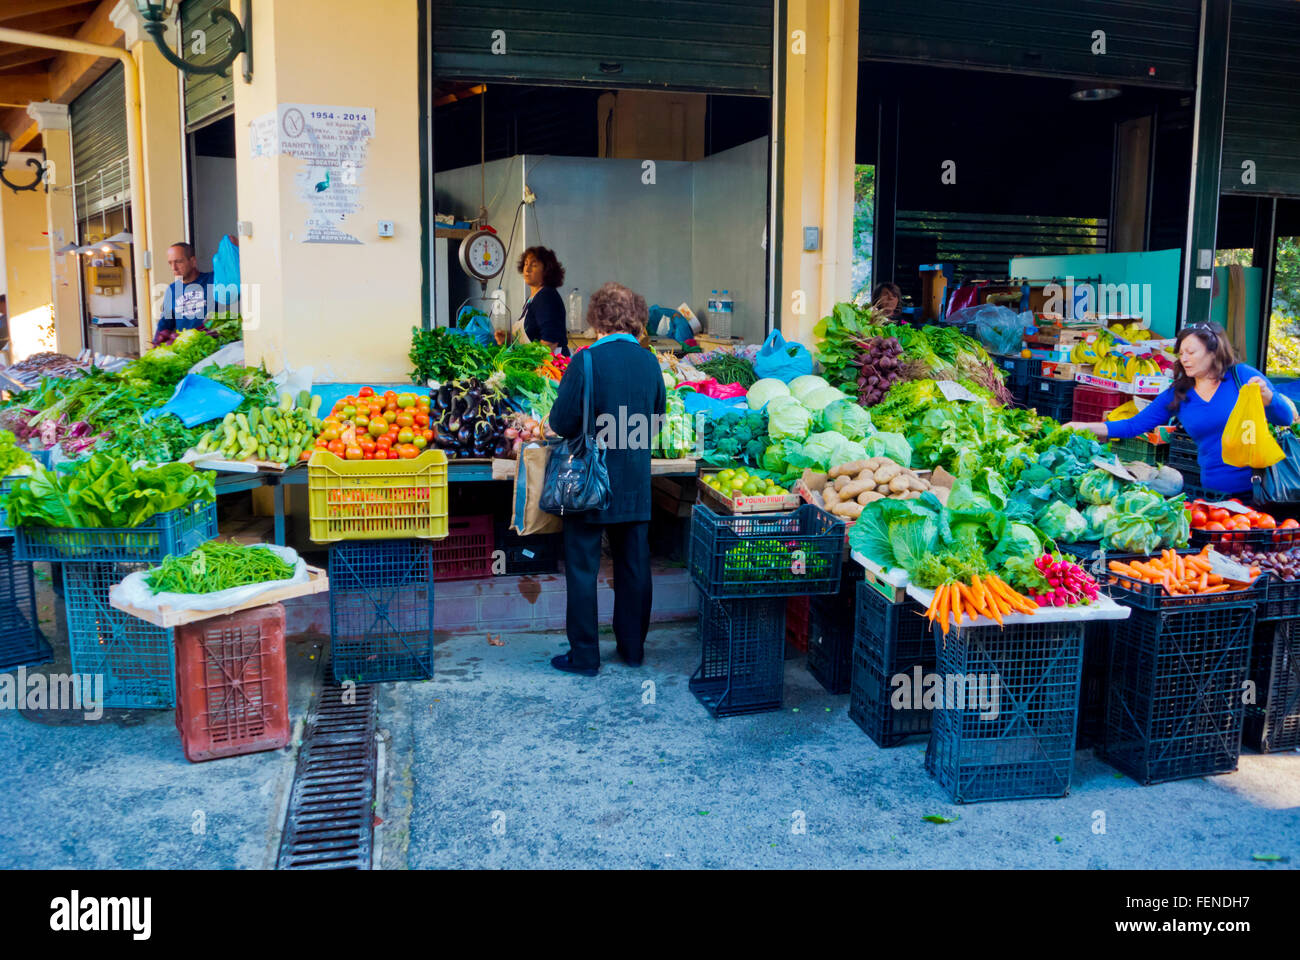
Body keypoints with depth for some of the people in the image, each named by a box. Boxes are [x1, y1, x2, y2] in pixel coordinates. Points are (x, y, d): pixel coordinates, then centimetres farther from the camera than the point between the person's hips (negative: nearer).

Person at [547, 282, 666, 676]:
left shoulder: (587, 360, -15)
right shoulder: (650, 362, 1)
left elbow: (562, 422, -15)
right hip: (636, 485, 5)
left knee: (582, 568, 6)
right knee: (634, 566, 14)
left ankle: (584, 655, 11)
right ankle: (633, 647, 25)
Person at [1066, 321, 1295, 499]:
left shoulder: (1242, 376, -1)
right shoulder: (1177, 394, 7)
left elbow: (1286, 419, -1)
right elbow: (1134, 425, 6)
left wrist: (1266, 396, -22)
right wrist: (1085, 427, -3)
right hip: (1214, 493, 3)